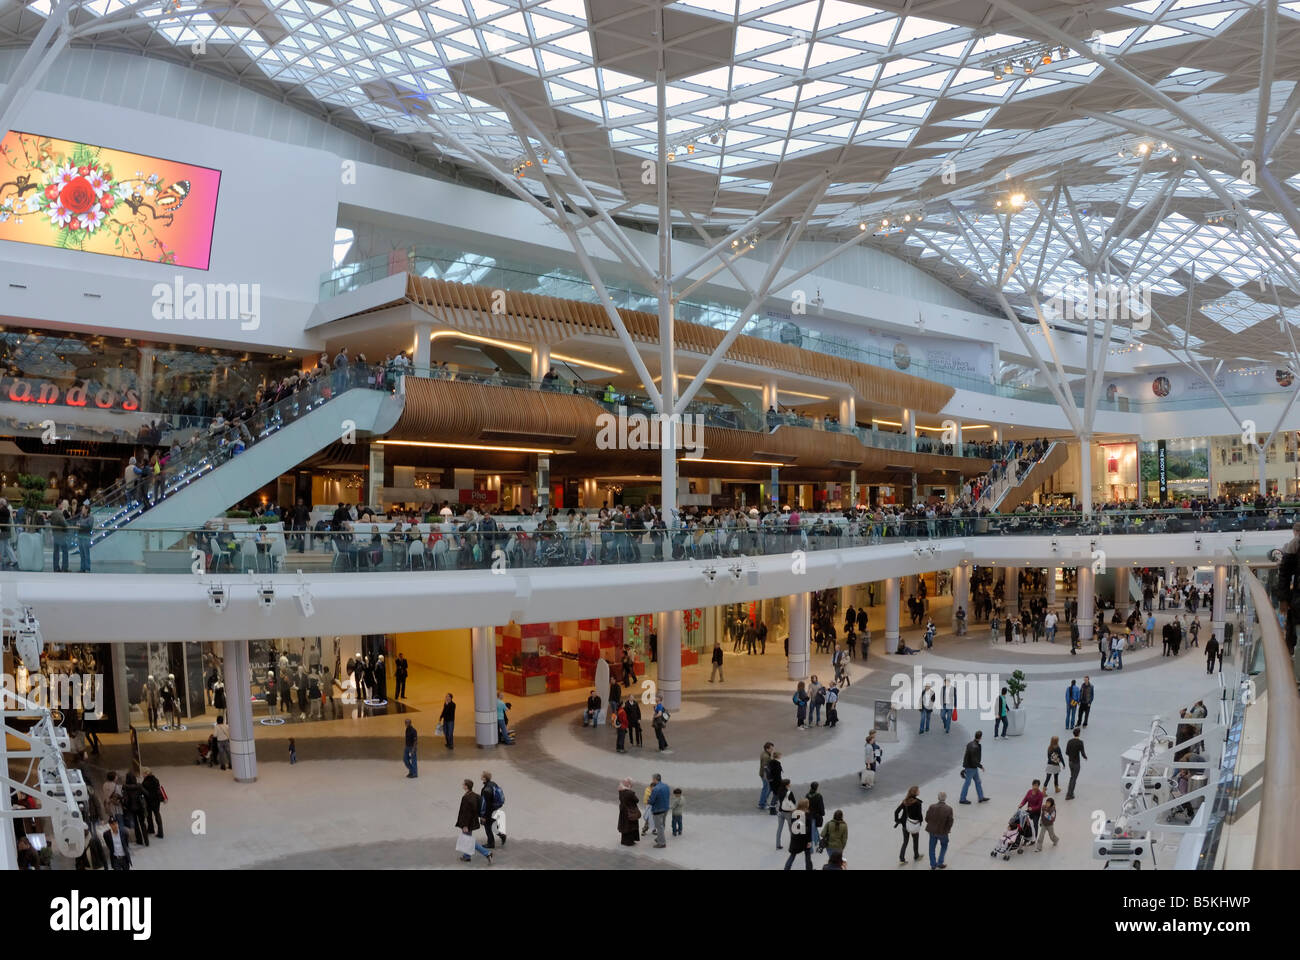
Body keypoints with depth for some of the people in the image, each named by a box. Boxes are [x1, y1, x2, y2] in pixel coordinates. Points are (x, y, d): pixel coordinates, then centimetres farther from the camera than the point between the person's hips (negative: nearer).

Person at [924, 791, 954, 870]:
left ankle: (933, 865, 29)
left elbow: (927, 819, -8)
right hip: (943, 832, -2)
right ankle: (940, 863, 24)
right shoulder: (949, 809, -21)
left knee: (932, 848, 19)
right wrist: (948, 829, 7)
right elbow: (950, 822, -14)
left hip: (932, 830, 2)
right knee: (944, 846, 25)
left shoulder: (932, 807, -16)